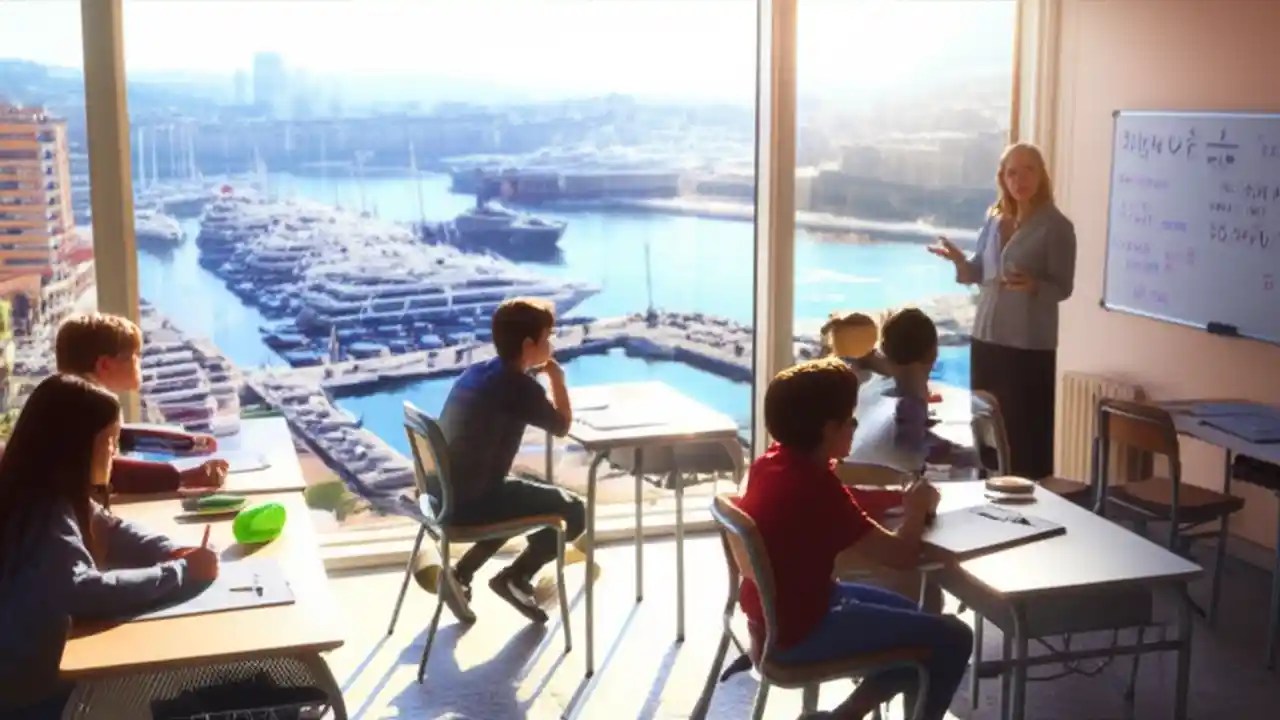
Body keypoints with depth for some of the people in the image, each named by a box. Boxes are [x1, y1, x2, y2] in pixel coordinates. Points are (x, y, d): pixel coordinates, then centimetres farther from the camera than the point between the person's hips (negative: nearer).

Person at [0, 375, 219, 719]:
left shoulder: (60, 496, 2)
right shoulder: (42, 511, -27)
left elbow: (112, 532, 15)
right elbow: (85, 592, -37)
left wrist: (175, 553, -4)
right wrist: (182, 572, -28)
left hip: (48, 663, 8)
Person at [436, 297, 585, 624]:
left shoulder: (476, 373, 9)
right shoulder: (519, 386, -15)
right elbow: (562, 426, 0)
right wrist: (557, 378, 10)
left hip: (446, 493, 8)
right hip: (471, 500, -8)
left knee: (521, 494, 33)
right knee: (574, 511, 4)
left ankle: (461, 574, 22)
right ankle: (515, 578, 10)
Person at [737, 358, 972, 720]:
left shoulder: (772, 461, -1)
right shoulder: (816, 489, -27)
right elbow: (902, 556, -23)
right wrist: (916, 510, -4)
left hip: (775, 611, 9)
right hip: (799, 631, -9)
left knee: (907, 614, 24)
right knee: (951, 638, -4)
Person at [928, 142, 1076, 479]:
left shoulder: (1056, 226, -8)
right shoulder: (995, 219, 8)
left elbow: (1064, 287, -8)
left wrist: (1033, 285, -28)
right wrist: (959, 259, -6)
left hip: (1030, 344, -6)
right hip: (986, 336, 6)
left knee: (1025, 429, -5)